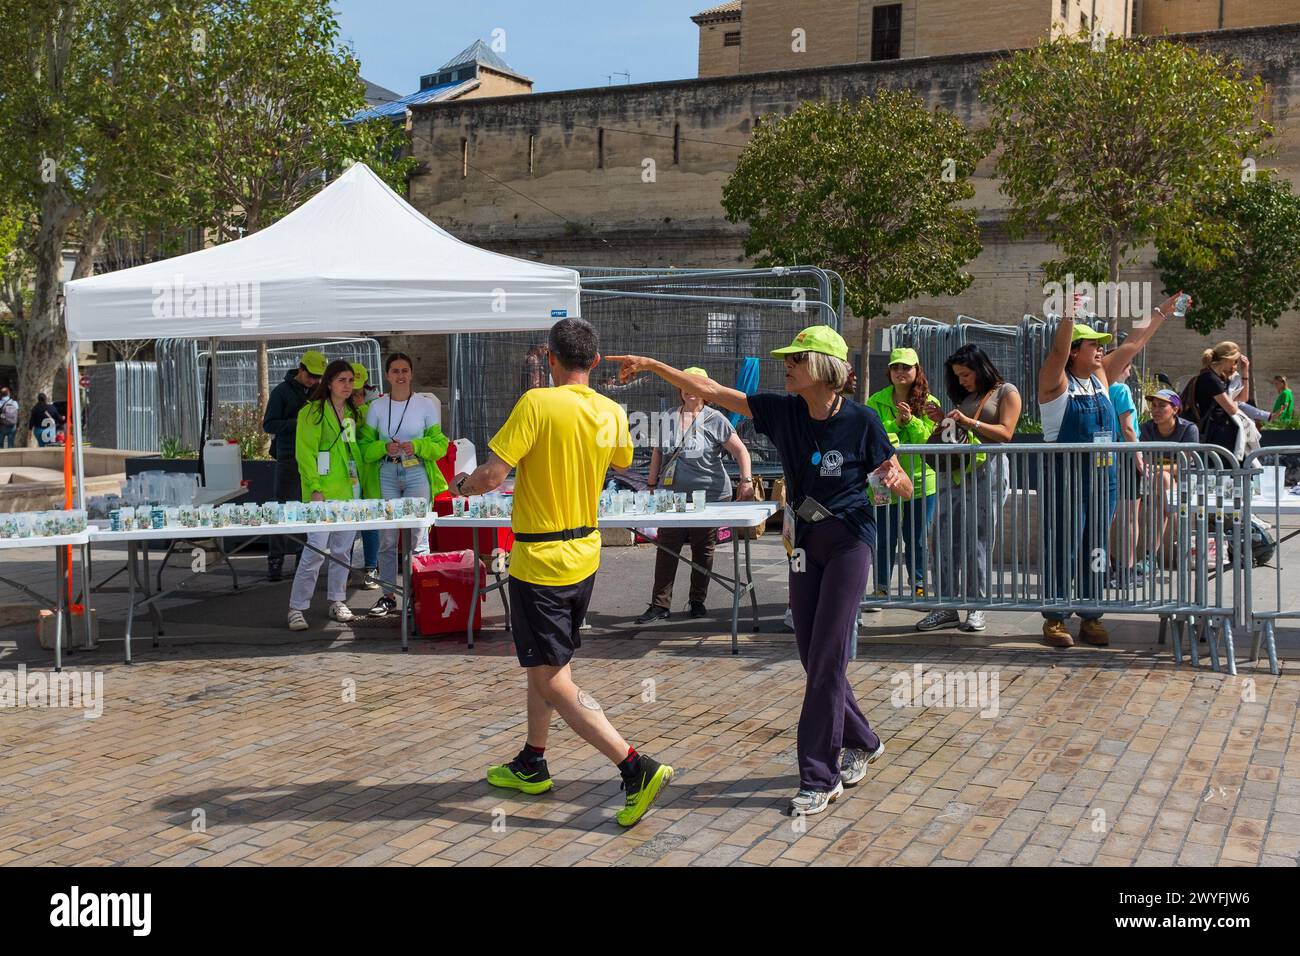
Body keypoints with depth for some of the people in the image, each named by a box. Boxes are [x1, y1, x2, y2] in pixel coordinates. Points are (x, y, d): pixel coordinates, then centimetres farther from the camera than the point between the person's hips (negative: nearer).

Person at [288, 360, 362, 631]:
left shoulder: (352, 413, 16)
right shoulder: (313, 411, -5)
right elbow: (306, 453, -11)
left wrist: (361, 483, 14)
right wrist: (315, 488, -17)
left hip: (349, 489, 7)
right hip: (323, 491, -7)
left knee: (343, 549, 10)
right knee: (316, 548, -10)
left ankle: (337, 601, 21)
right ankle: (297, 608, -5)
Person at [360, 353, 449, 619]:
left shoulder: (426, 404, 4)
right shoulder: (376, 407, 8)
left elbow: (440, 445, 5)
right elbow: (365, 446, 8)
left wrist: (416, 446, -13)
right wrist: (385, 447, -11)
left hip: (417, 473, -1)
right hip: (386, 475, 2)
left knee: (418, 537, -4)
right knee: (387, 537, 2)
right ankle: (388, 596, 11)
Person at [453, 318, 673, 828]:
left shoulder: (537, 404, -20)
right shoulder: (612, 413, 0)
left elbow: (492, 475, -23)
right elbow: (621, 462, 21)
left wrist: (462, 484, -1)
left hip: (540, 561, -8)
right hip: (584, 553, 8)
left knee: (554, 683, -2)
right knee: (543, 663, 23)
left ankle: (637, 768, -10)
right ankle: (531, 765, 35)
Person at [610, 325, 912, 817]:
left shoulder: (862, 421, -12)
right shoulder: (783, 411, -2)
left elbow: (904, 487, -4)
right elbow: (712, 392, 1)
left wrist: (893, 479, -27)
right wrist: (653, 365, -2)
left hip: (849, 541, -5)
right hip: (805, 543, 5)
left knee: (828, 659, -9)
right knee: (813, 659, 9)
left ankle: (820, 777, -3)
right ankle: (861, 743, 31)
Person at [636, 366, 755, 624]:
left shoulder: (714, 420, -3)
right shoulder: (668, 418, 10)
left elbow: (740, 451, -5)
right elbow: (658, 453, 17)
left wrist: (746, 481, -17)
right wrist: (651, 485, 12)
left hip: (709, 495, -3)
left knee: (703, 551, 7)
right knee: (666, 550, -1)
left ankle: (698, 601, 19)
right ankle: (660, 604, 2)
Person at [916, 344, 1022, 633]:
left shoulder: (1006, 392, 6)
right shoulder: (966, 397, 24)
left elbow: (1005, 433, -5)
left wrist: (969, 422, -12)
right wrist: (944, 421, 7)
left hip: (987, 472, -6)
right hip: (955, 473, 6)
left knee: (977, 541, -7)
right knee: (944, 540, -2)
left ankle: (976, 609, -1)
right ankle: (947, 607, 2)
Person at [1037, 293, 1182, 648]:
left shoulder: (1101, 377, 13)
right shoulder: (1056, 381, -5)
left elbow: (1133, 344, 20)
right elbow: (1058, 349, -23)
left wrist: (1160, 314, 22)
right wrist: (1070, 314, -37)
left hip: (1103, 477, 7)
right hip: (1066, 477, -7)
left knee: (1095, 551, 9)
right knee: (1063, 549, -4)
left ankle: (1091, 619, 15)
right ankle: (1054, 620, 2)